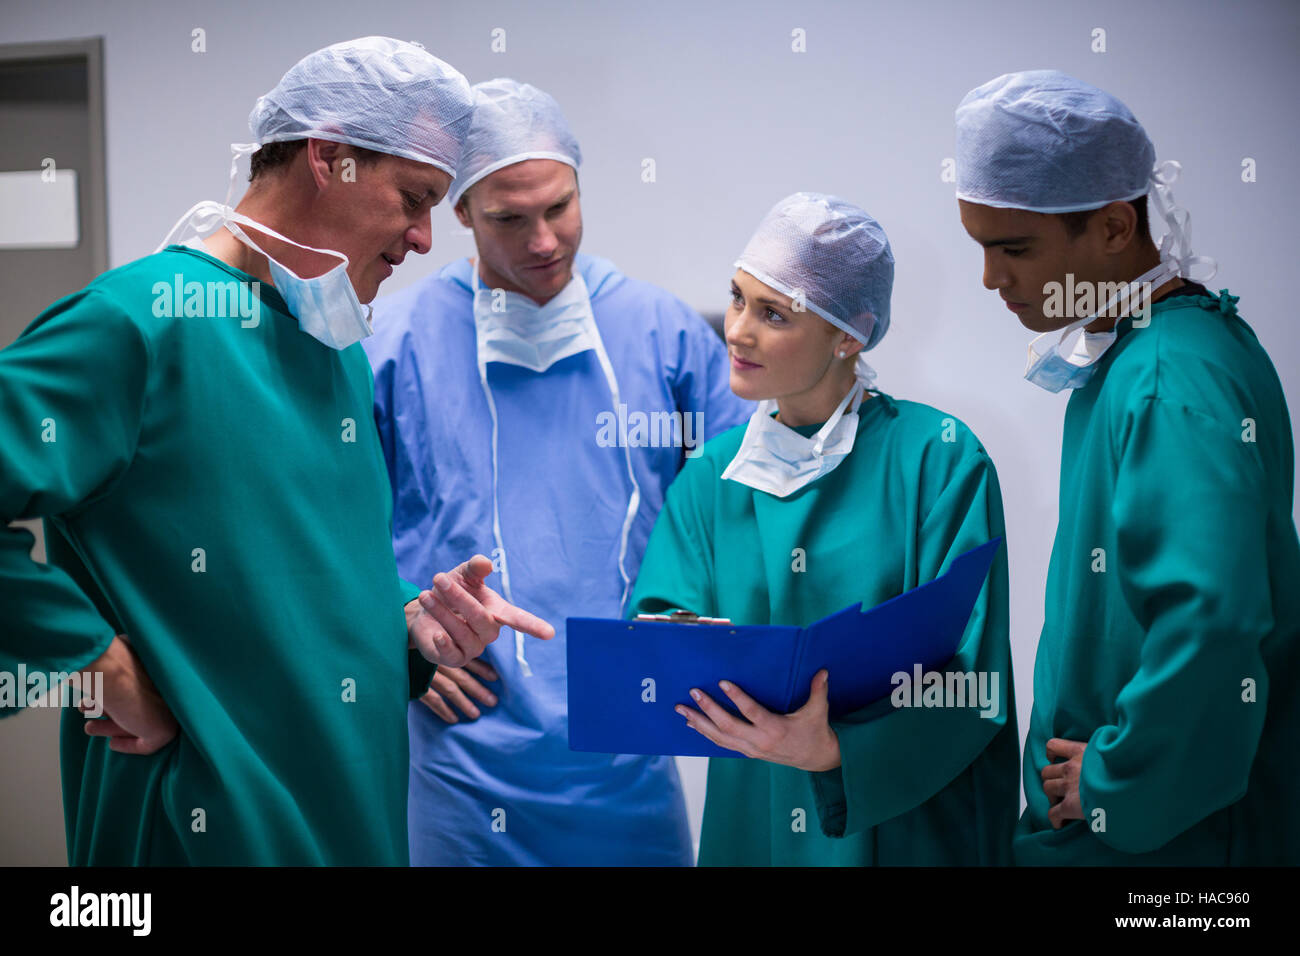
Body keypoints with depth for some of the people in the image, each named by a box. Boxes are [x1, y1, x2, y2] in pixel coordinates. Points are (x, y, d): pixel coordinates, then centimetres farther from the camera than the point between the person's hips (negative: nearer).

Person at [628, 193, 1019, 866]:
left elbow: (968, 678, -15)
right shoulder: (715, 475, 4)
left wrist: (835, 753, -30)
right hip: (753, 827, 4)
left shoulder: (939, 458, -11)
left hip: (909, 825, -4)